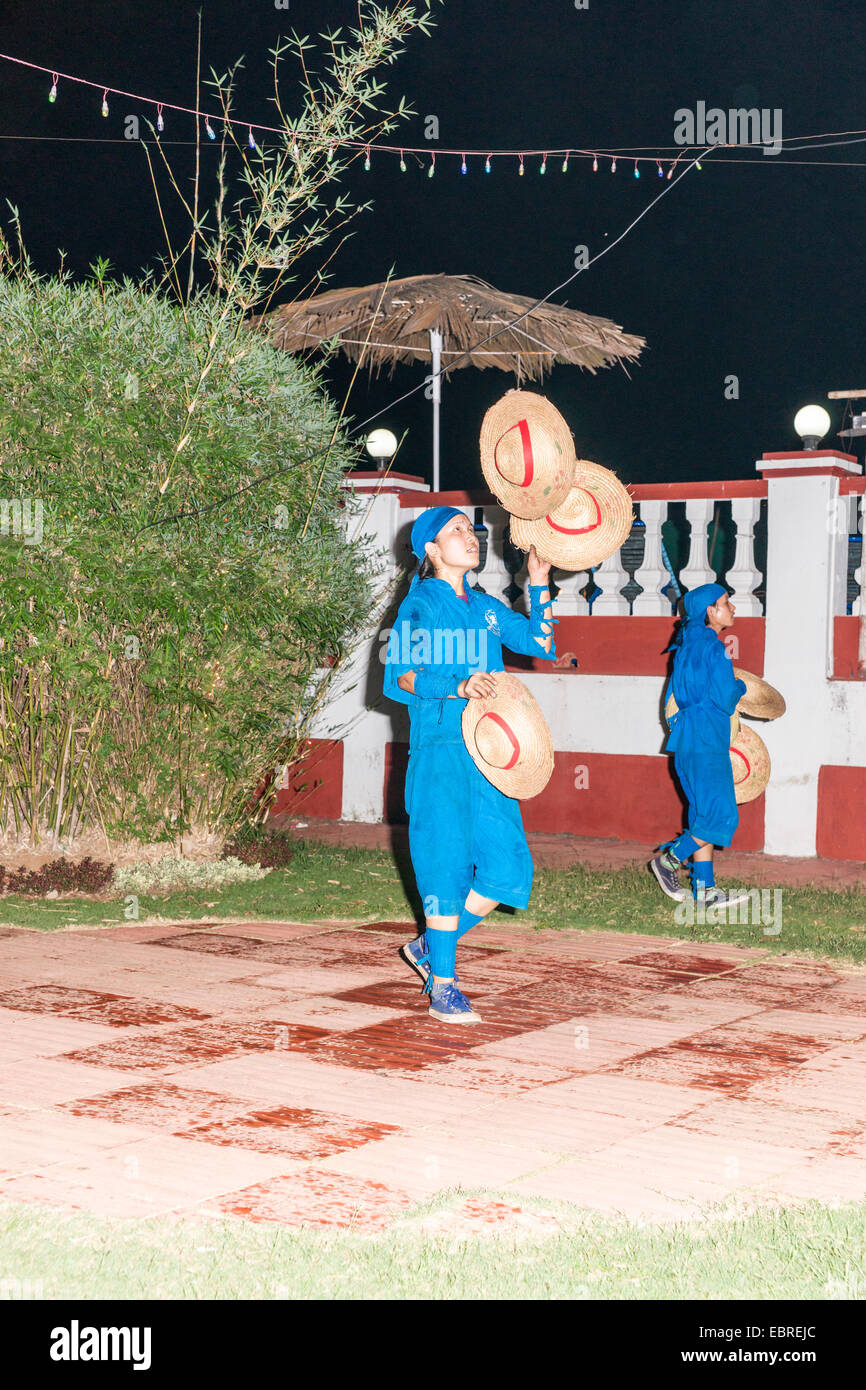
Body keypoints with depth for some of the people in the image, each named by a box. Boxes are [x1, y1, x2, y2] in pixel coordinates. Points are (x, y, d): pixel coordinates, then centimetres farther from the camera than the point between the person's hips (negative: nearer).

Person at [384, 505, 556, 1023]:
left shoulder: (486, 607, 18)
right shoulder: (422, 603, -2)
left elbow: (541, 644, 17)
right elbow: (401, 676, -14)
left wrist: (540, 585, 11)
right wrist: (458, 687, -29)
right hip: (440, 749, -6)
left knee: (507, 867, 2)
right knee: (447, 860, -6)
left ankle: (430, 946, 21)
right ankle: (442, 987, 5)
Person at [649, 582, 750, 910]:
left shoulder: (687, 646, 14)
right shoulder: (714, 648, -14)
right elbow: (725, 701, -16)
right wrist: (740, 686, 4)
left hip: (687, 740, 10)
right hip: (706, 741, -10)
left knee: (704, 815, 10)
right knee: (722, 815, -5)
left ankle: (705, 889, 11)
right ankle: (669, 859, 0)